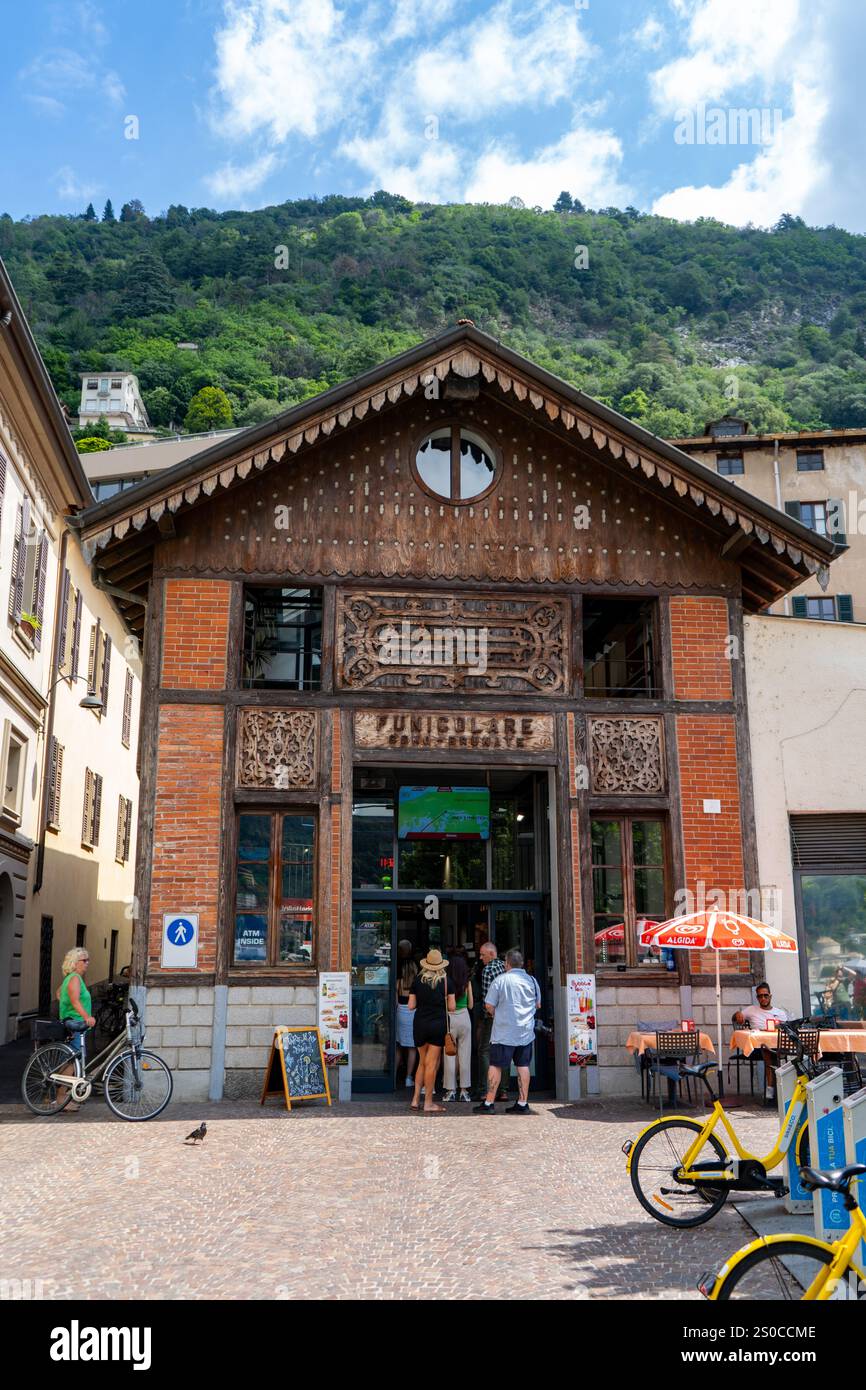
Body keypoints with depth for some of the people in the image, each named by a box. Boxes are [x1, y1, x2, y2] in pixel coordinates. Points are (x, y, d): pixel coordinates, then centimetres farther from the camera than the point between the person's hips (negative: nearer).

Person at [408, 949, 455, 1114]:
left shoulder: (418, 979, 1)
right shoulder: (446, 980, -3)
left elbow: (411, 1006, 1)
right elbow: (451, 1007, -4)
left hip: (419, 1023, 3)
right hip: (438, 1024, -3)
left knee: (422, 1062, 16)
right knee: (432, 1064, 2)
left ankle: (415, 1100, 16)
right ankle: (428, 1103, 5)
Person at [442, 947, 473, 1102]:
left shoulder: (446, 980, -8)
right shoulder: (467, 981, 0)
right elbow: (471, 1005, 6)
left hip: (449, 1018, -2)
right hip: (464, 1017, 2)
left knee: (449, 1054, 6)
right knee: (465, 1055, 8)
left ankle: (451, 1090, 8)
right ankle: (464, 1090, 11)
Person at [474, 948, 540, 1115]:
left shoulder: (500, 980, -8)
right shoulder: (532, 980, 4)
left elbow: (489, 1005, -6)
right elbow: (538, 1005, 16)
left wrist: (495, 1015, 13)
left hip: (504, 1031, -4)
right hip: (526, 1031, 4)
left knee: (496, 1066, 0)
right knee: (523, 1066, 8)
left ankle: (489, 1103, 1)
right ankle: (523, 1103, 9)